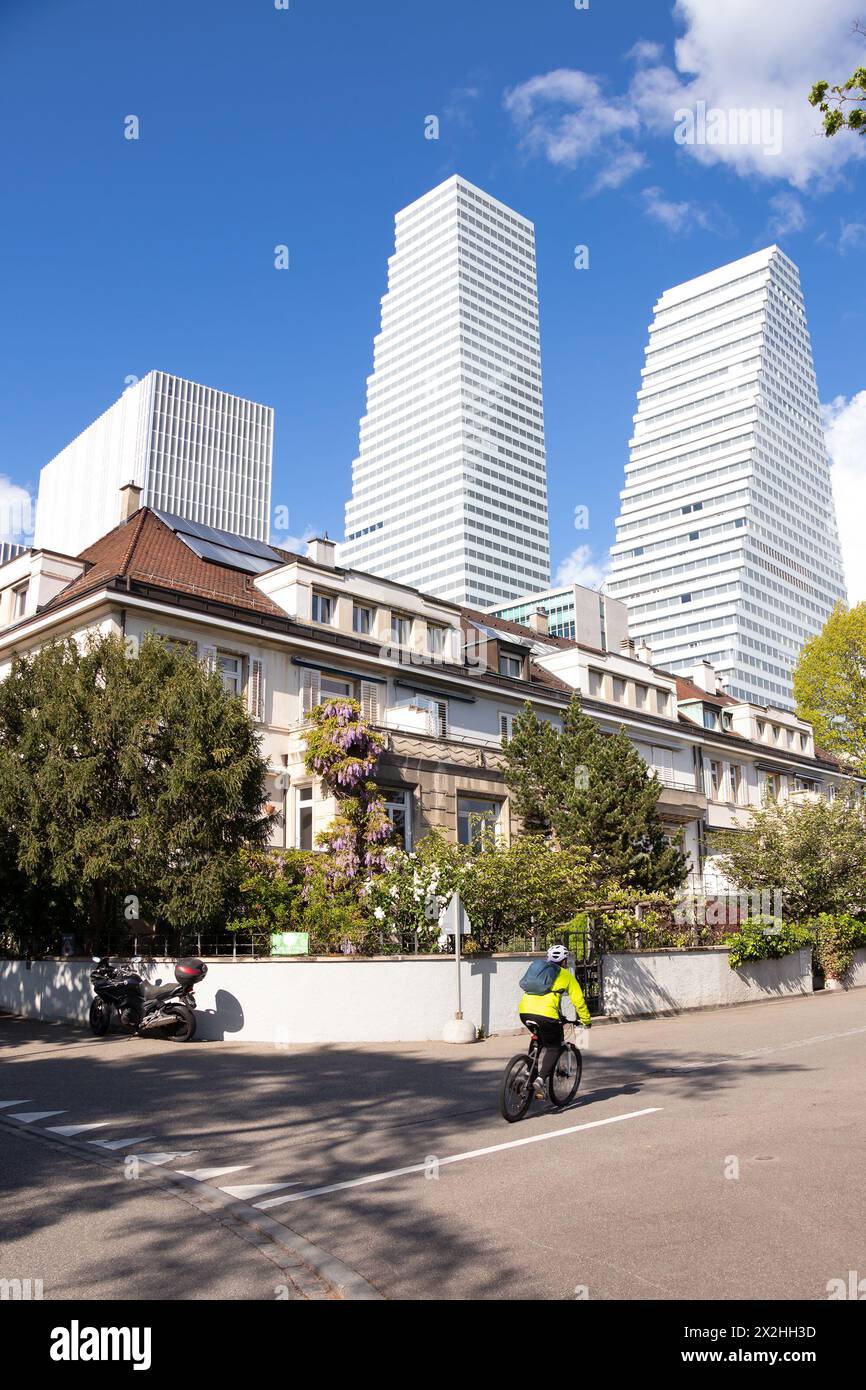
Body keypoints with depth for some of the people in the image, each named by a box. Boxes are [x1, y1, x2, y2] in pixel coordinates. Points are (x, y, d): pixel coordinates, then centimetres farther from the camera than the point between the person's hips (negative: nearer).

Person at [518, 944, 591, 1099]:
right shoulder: (566, 975, 15)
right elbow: (578, 1000, 15)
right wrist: (586, 1021, 28)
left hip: (524, 1011, 5)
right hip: (546, 1014, -5)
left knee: (541, 1042, 27)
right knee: (553, 1047, 10)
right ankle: (541, 1079, -8)